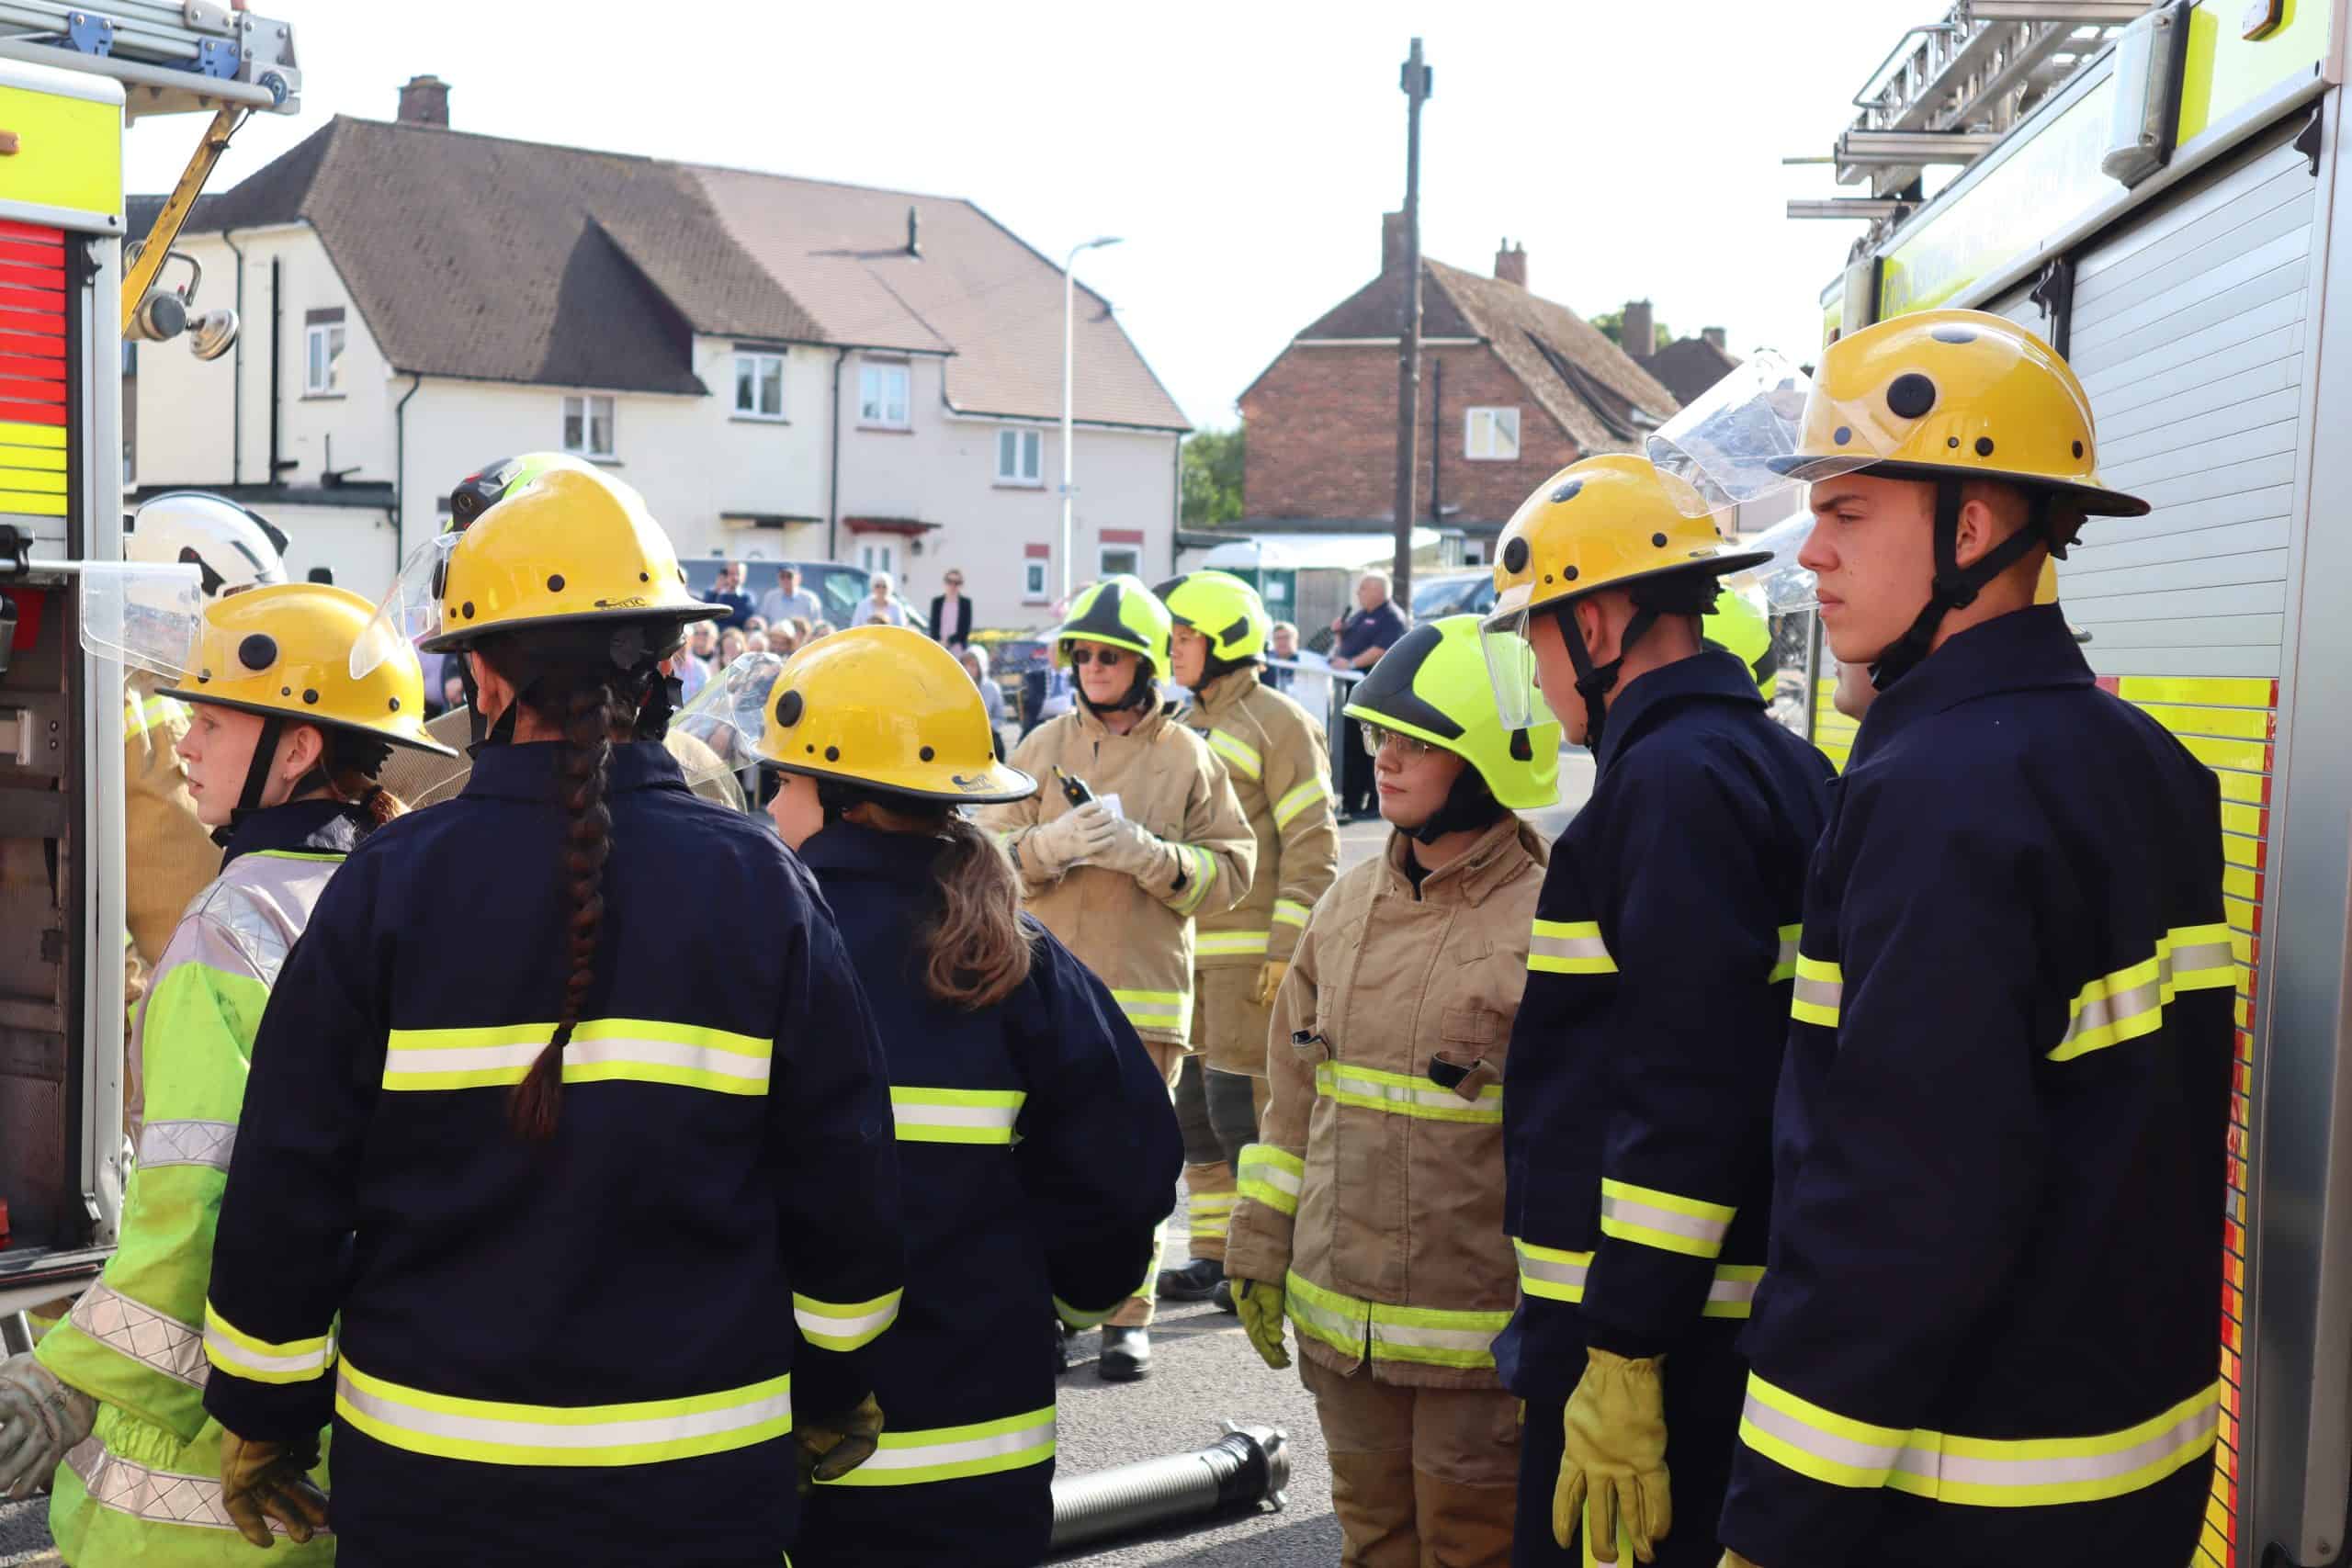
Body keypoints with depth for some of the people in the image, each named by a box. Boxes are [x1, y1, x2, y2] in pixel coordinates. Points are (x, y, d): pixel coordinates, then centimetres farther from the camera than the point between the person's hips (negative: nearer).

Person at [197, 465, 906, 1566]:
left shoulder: (389, 884, -9)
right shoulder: (762, 885, -7)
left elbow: (287, 1186, -6)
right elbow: (845, 1186, -4)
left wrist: (261, 1423, 8)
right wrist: (834, 1398, 12)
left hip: (427, 1473, 0)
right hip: (702, 1476, 1)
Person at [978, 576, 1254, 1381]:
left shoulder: (1188, 756, 4)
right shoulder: (1044, 746, 9)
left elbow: (1230, 870, 0)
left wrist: (1146, 853, -14)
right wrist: (1052, 844, -15)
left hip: (1146, 990, -2)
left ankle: (1128, 1315, 10)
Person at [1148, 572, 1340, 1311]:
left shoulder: (1279, 723, -8)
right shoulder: (1186, 727, 17)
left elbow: (1312, 846, -13)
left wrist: (1285, 951, -17)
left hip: (1251, 950, -8)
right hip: (1187, 951, 8)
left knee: (1242, 1107, -7)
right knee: (1193, 1107, 10)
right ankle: (1213, 1255, 19)